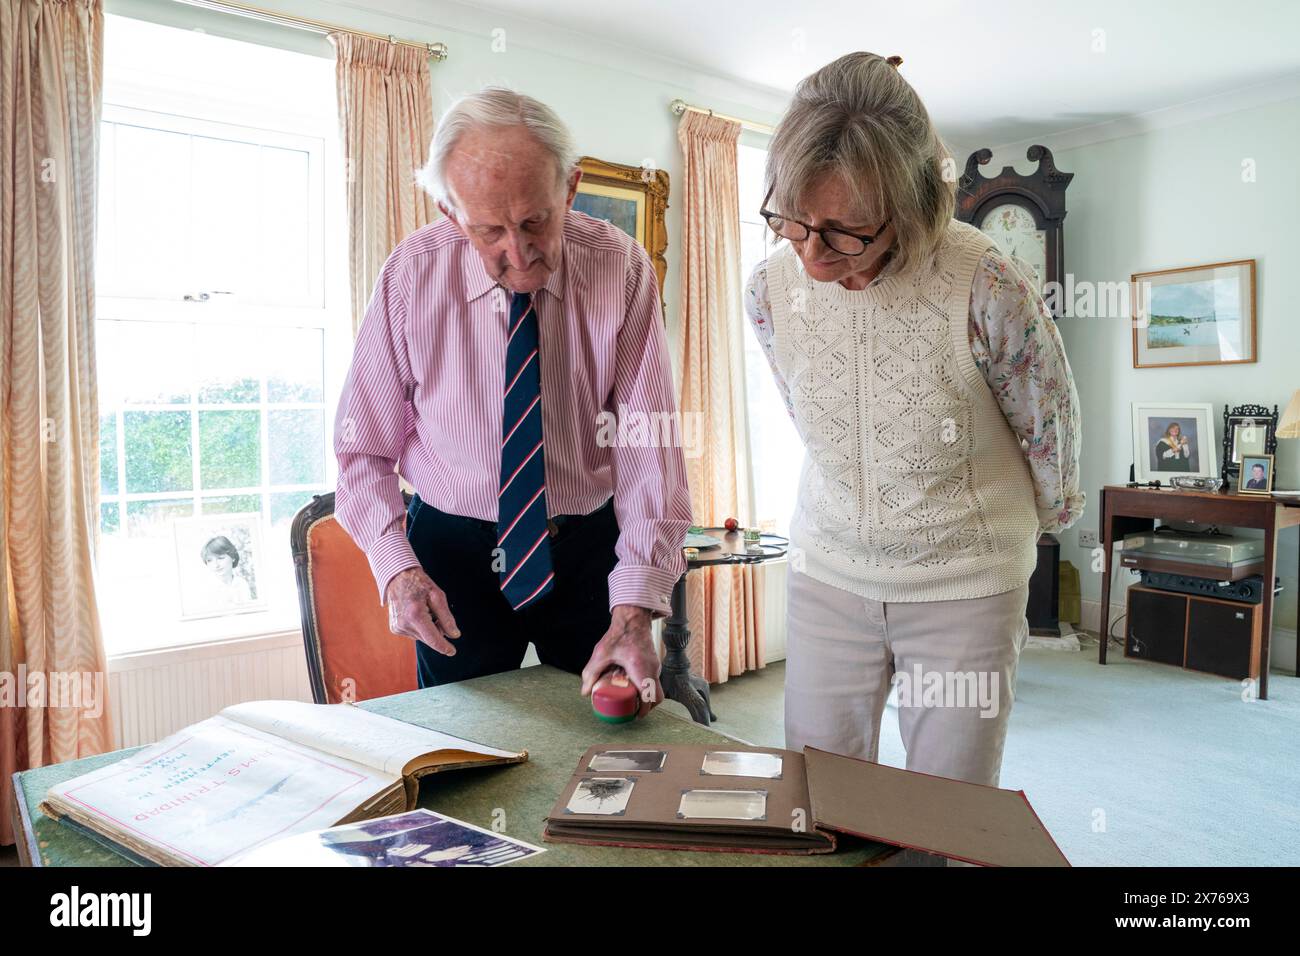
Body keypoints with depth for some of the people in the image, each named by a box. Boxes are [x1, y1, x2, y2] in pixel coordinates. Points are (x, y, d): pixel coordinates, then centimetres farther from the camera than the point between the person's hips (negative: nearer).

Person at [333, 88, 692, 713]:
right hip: (453, 549, 0)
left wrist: (634, 608, -25)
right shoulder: (411, 274, -12)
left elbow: (649, 447, -16)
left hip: (591, 546, 1)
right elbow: (364, 448, -6)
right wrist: (397, 567, -21)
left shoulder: (622, 267, -13)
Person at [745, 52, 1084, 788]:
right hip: (828, 573, 3)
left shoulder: (986, 286, -22)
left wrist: (1038, 520, 12)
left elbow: (1049, 425, -4)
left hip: (965, 587, -3)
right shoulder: (770, 288, -10)